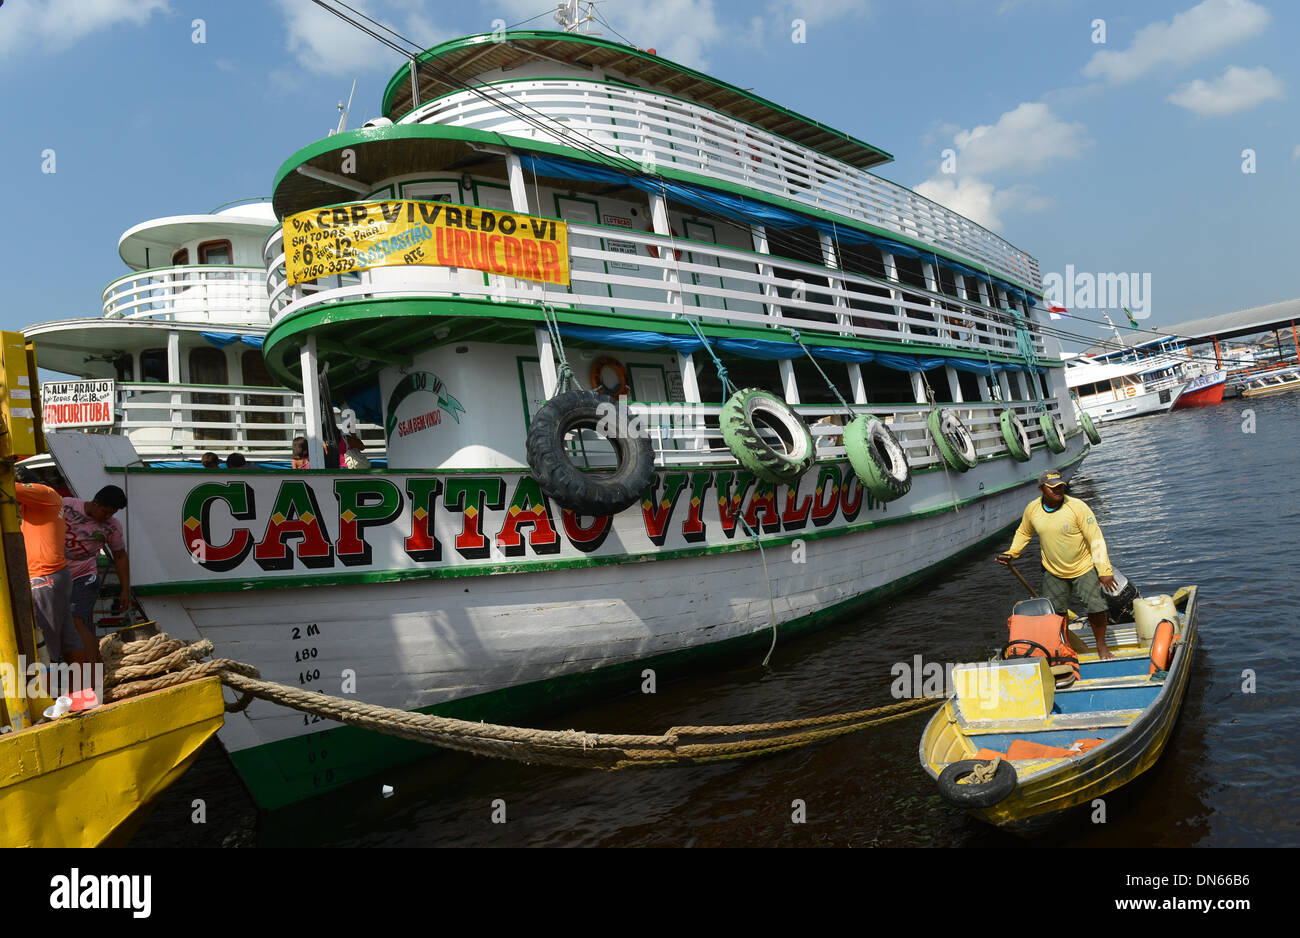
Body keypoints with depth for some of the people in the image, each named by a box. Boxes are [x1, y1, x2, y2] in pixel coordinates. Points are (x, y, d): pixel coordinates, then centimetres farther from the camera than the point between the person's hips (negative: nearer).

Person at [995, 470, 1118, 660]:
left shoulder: (1077, 507, -19)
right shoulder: (1032, 509, -8)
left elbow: (1096, 539, -18)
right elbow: (1023, 533, 12)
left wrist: (1105, 571, -21)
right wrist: (1011, 553, -2)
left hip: (1084, 568, -3)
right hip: (1052, 572, 3)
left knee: (1097, 608, -8)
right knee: (1054, 613, 8)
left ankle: (1102, 647, 18)